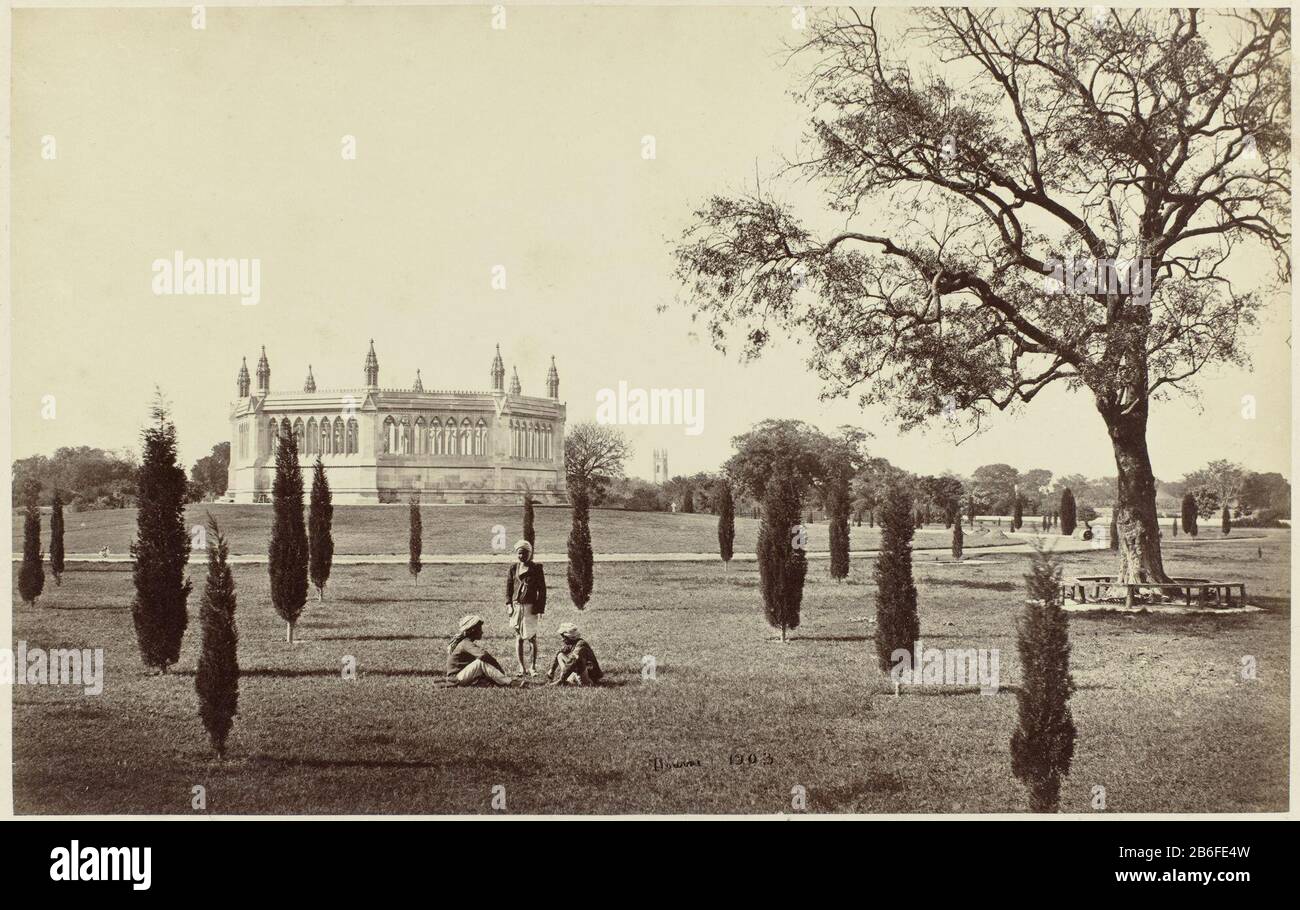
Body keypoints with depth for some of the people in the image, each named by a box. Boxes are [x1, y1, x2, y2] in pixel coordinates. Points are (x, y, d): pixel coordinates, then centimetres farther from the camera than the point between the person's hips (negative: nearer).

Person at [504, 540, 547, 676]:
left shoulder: (536, 568, 0)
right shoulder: (513, 568, 7)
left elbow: (542, 589, 1)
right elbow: (508, 587, 11)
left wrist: (540, 607, -4)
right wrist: (508, 604, 1)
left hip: (531, 605, -2)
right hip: (516, 605, 2)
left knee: (532, 637, 0)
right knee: (518, 637, 3)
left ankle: (533, 666, 9)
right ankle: (522, 667, 8)